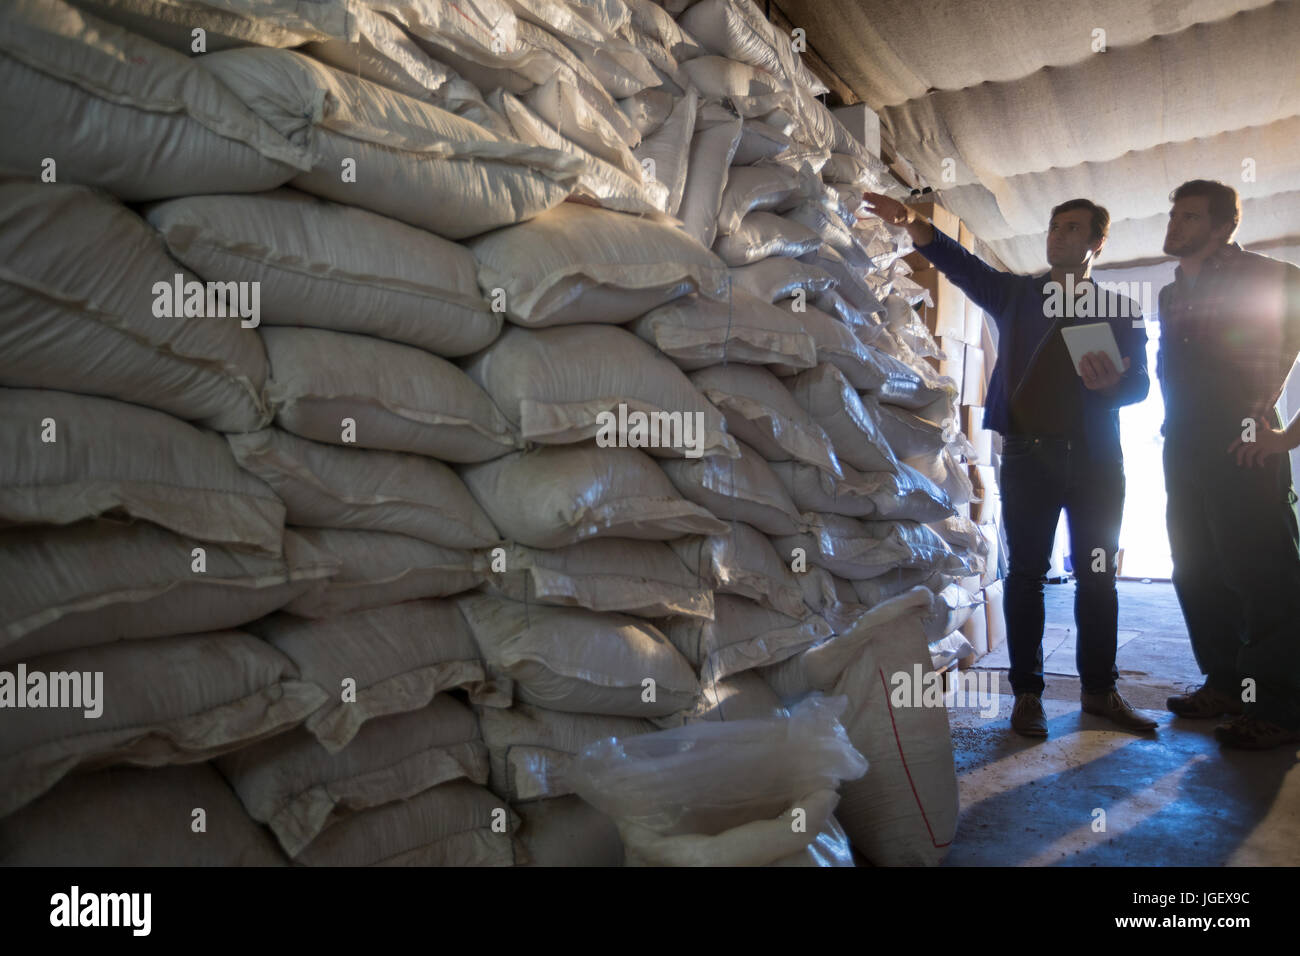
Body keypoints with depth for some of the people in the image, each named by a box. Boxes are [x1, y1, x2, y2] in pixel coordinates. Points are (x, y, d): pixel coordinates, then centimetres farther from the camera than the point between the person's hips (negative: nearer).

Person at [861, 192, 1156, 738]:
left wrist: (1111, 383, -17)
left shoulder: (1121, 310, 10)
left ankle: (1099, 689, 18)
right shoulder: (1015, 294, 12)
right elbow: (960, 263, -1)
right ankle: (1027, 693, 8)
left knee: (1097, 575, 6)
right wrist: (911, 223, -17)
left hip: (1095, 457, 1)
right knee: (1026, 574, 1)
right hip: (1028, 453, -1)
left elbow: (1140, 383, 7)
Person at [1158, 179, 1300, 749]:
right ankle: (1225, 684, 23)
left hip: (1243, 450, -7)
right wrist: (1178, 433, 12)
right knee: (1197, 574, 11)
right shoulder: (1172, 295, 18)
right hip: (1184, 452, 8)